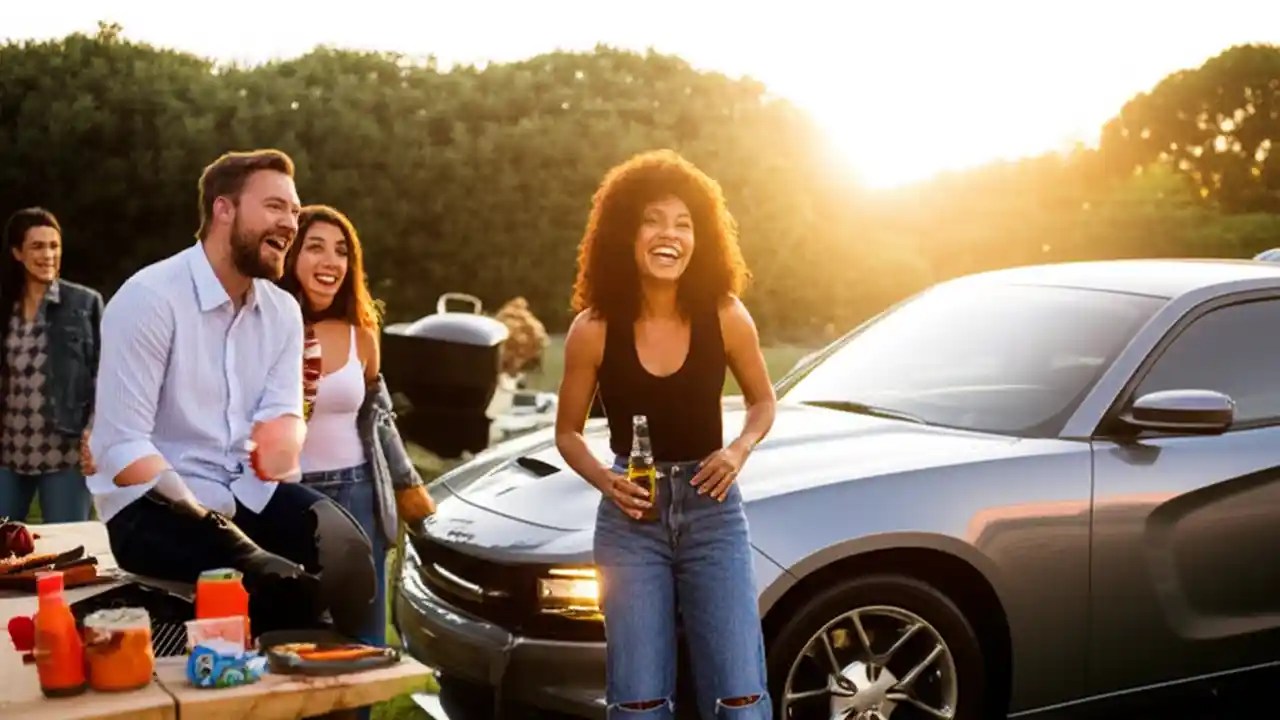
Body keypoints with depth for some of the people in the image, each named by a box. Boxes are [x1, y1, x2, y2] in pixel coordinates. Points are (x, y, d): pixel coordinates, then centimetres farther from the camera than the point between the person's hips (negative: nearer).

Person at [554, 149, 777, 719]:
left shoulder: (725, 317, -7)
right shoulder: (594, 329, -8)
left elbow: (763, 401, 10)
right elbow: (567, 432, 4)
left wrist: (739, 450, -10)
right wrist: (604, 481, -14)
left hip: (712, 511, 1)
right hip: (631, 519, 0)